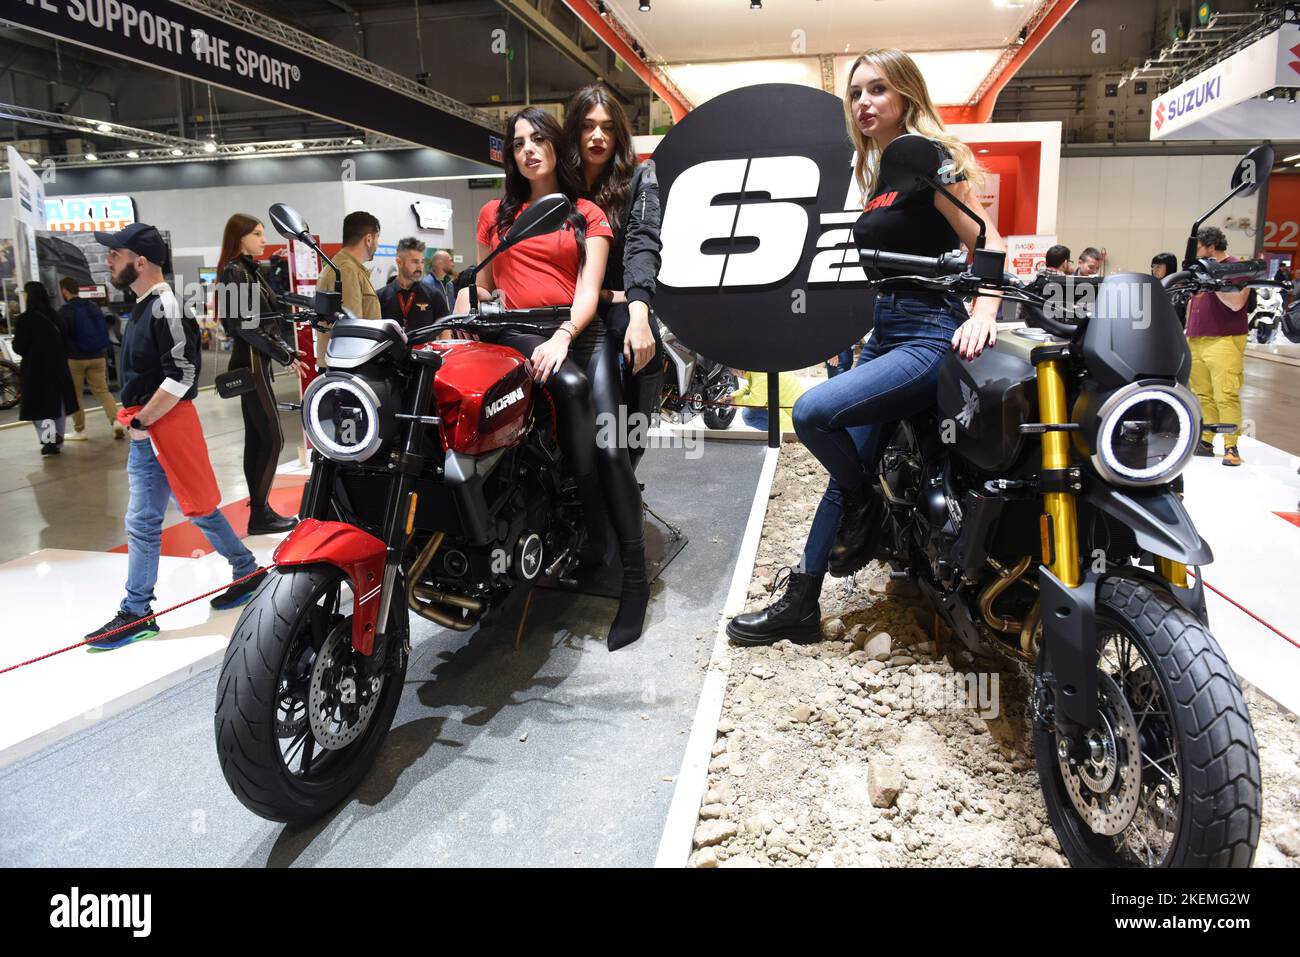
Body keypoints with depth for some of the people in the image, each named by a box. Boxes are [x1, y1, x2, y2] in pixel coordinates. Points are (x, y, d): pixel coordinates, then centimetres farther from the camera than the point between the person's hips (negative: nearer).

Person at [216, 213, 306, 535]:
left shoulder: (250, 270, 17)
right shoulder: (234, 272, -11)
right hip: (251, 362, -9)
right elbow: (244, 326, -18)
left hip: (256, 362, 9)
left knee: (256, 438, 10)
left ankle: (259, 509, 15)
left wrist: (287, 352, 3)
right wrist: (283, 355, -17)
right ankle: (259, 514, -4)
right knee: (272, 438, -9)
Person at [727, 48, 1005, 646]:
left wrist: (982, 315, -29)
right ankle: (800, 606, 11)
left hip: (931, 334, -8)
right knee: (845, 467, 5)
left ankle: (865, 511, 2)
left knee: (813, 411, -26)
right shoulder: (880, 170, 17)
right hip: (884, 334, 8)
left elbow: (987, 244, -14)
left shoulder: (931, 156, -7)